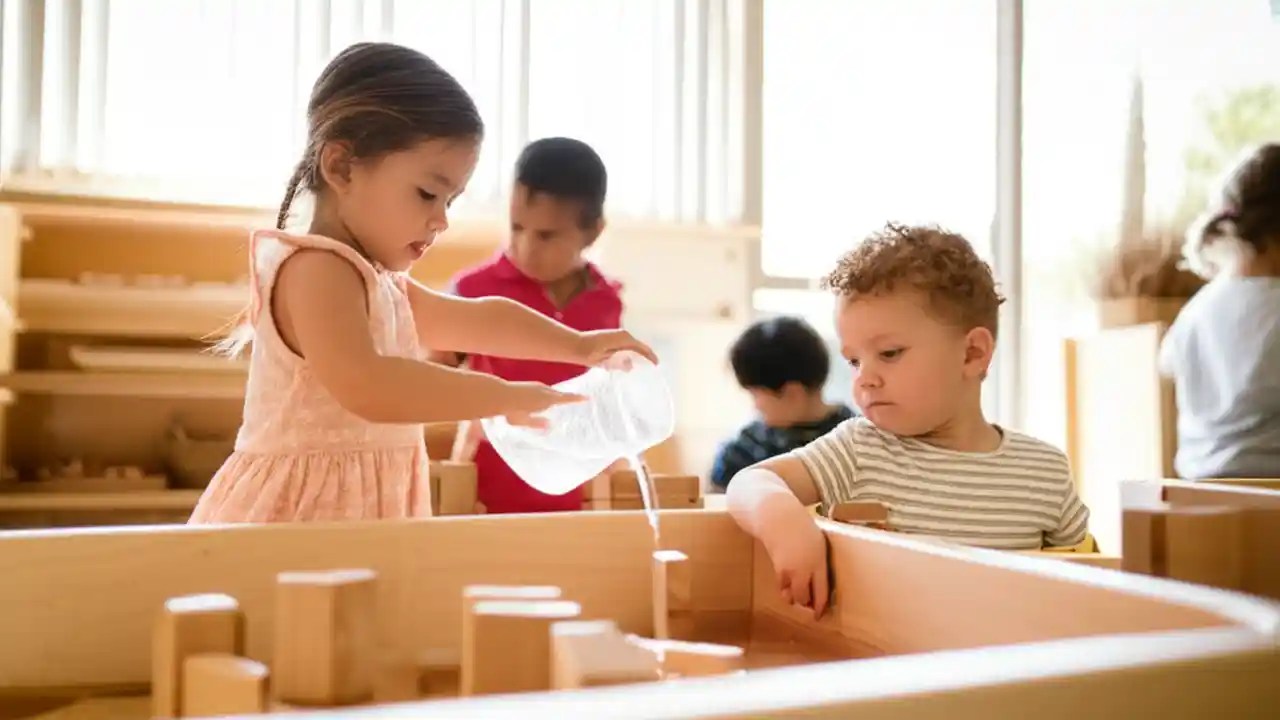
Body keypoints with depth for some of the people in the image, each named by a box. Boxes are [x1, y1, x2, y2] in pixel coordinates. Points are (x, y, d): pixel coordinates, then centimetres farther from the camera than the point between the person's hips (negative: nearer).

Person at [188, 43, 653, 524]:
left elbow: (481, 319, 29)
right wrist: (505, 396, -25)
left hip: (364, 509, 9)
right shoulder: (316, 269, -16)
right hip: (304, 509, -9)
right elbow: (365, 387, -32)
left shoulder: (379, 282, 15)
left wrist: (580, 346, 20)